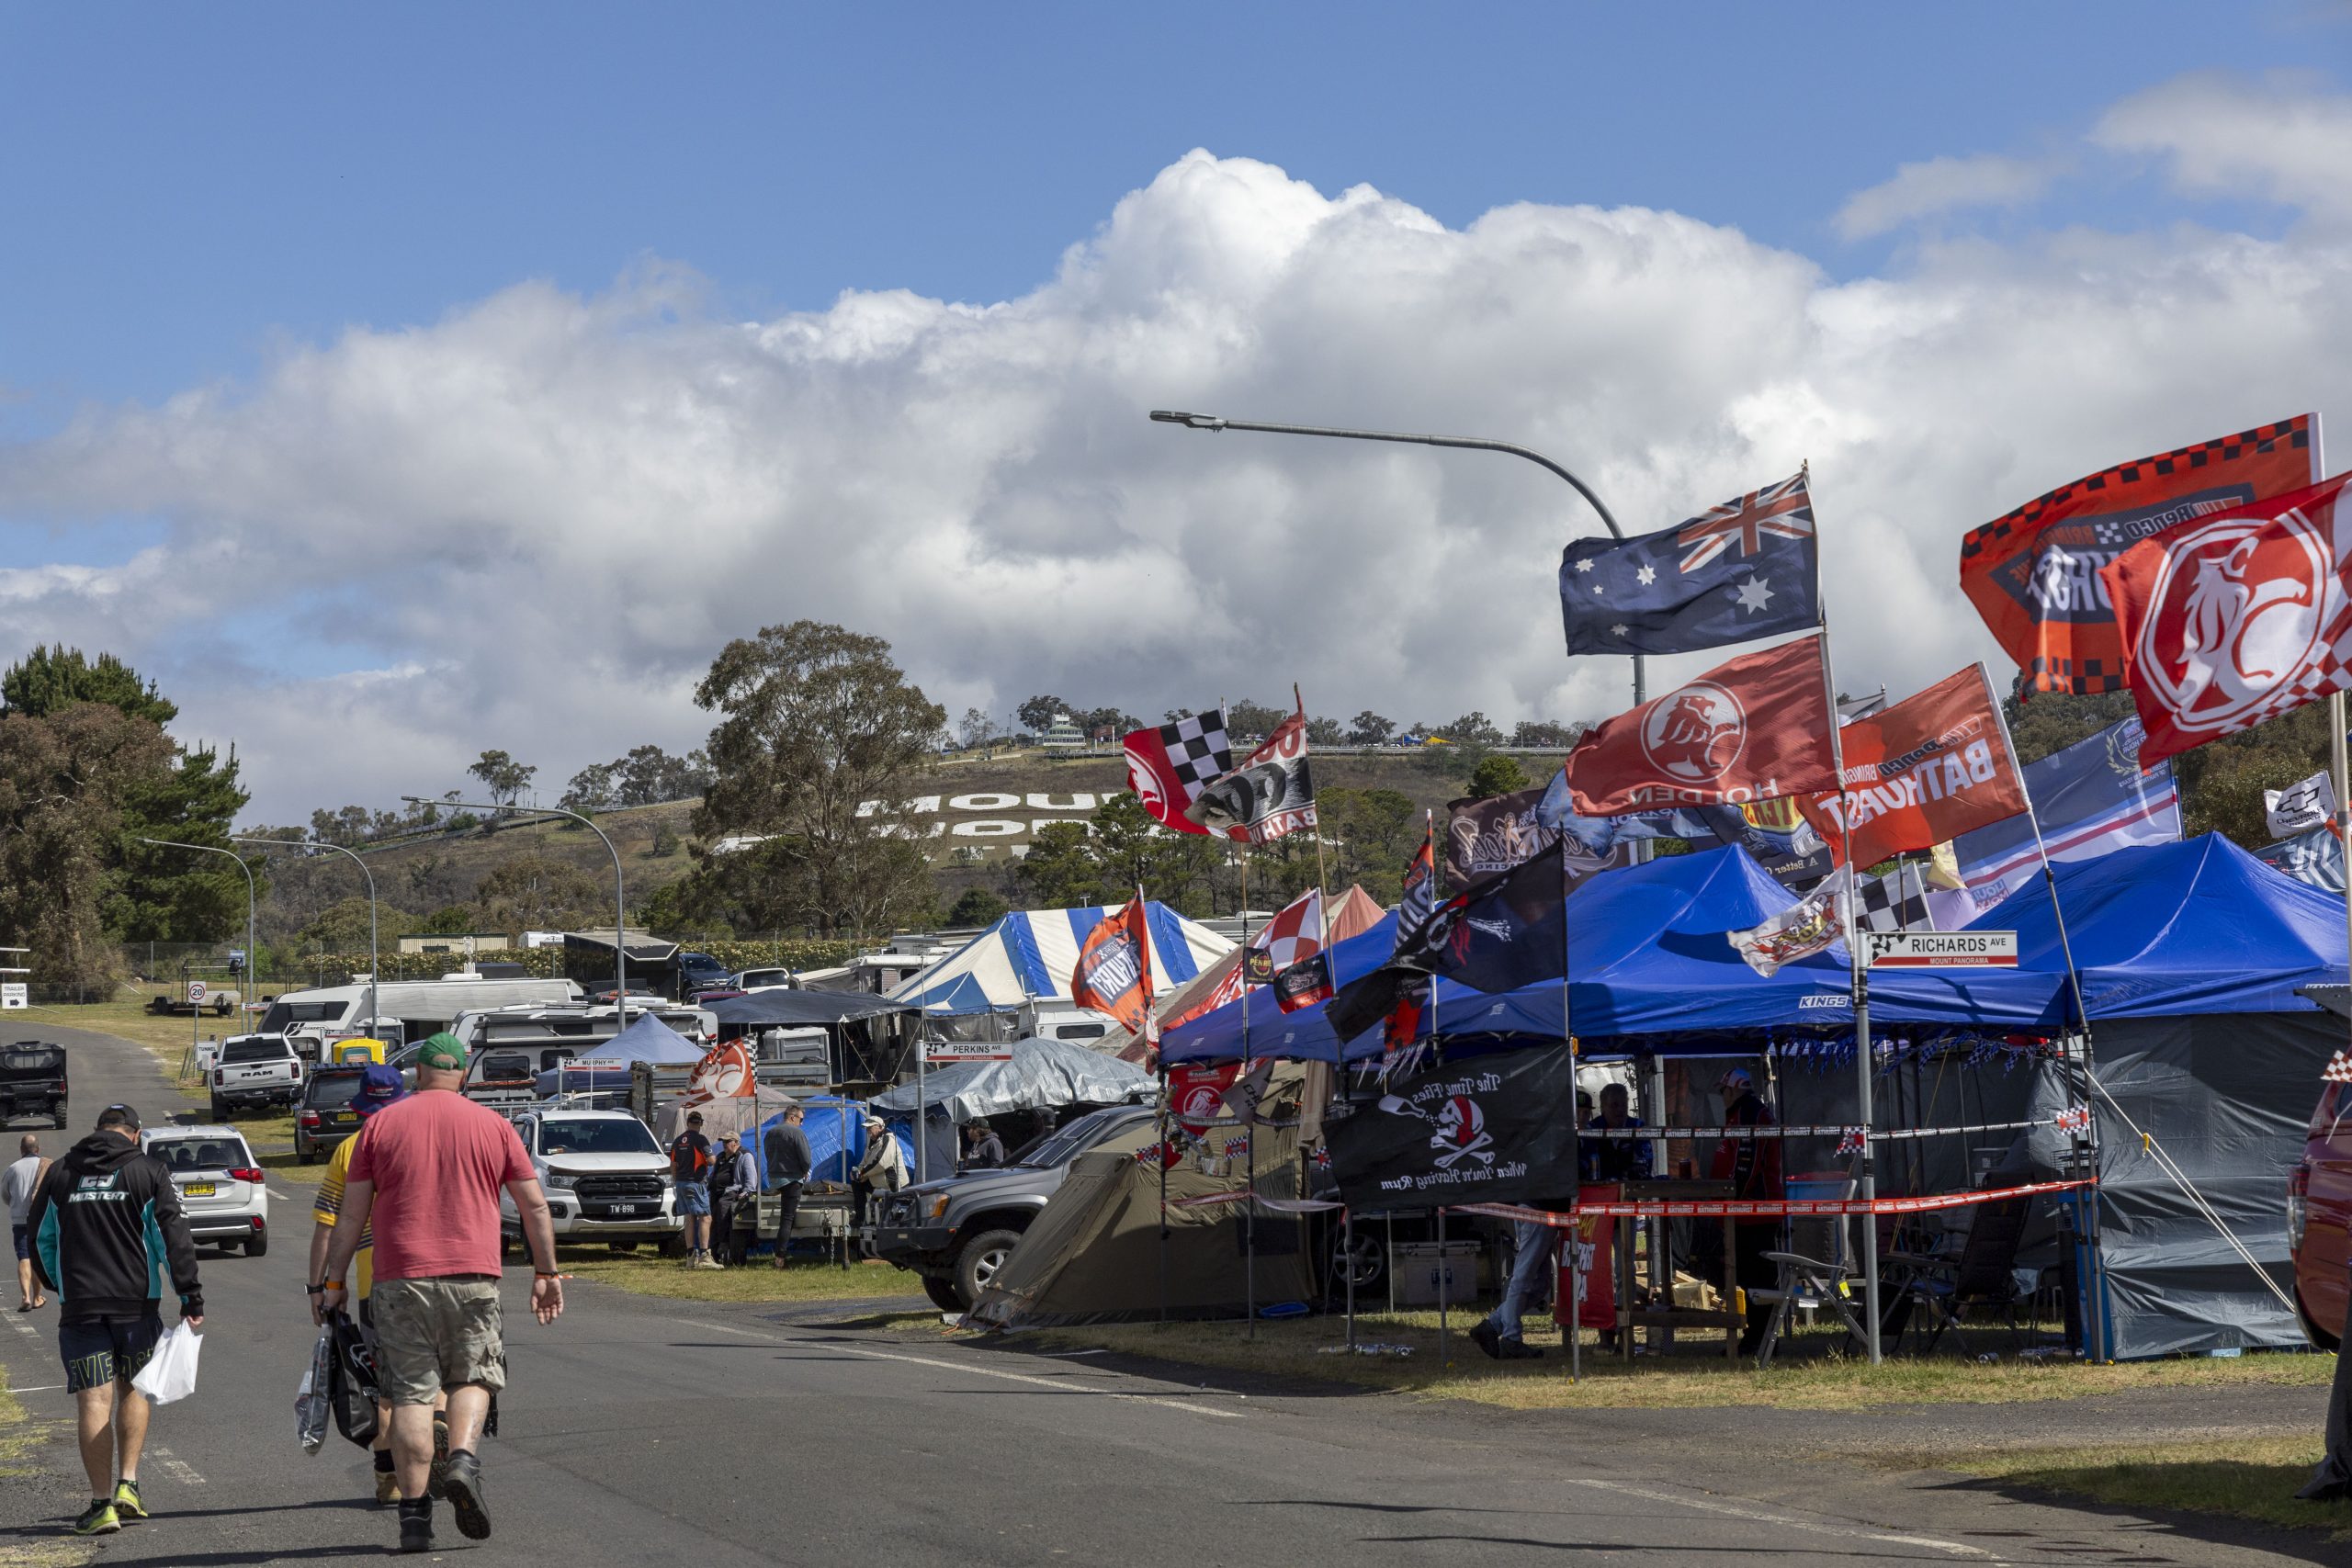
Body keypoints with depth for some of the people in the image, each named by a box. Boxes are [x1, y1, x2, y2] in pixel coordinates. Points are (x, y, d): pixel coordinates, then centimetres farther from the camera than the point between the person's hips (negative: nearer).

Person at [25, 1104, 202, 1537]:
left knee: (94, 1400, -1)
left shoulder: (59, 1174, 9)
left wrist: (60, 1287, 29)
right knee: (133, 1389, 17)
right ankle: (127, 1484, 9)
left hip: (79, 1307, 1)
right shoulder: (148, 1171, 1)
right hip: (136, 1303, -1)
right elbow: (173, 1238, -6)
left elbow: (40, 1238, 15)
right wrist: (190, 1296, -5)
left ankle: (101, 1503, -4)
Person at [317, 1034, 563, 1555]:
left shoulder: (380, 1125, 5)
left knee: (410, 1394, 2)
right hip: (473, 1277, 0)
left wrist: (332, 1281, 12)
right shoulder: (492, 1125, 6)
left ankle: (414, 1513, -1)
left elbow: (351, 1214, 5)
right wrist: (545, 1272, 17)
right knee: (472, 1377, 13)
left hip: (401, 1278, 0)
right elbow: (535, 1206, 8)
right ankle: (463, 1461, -13)